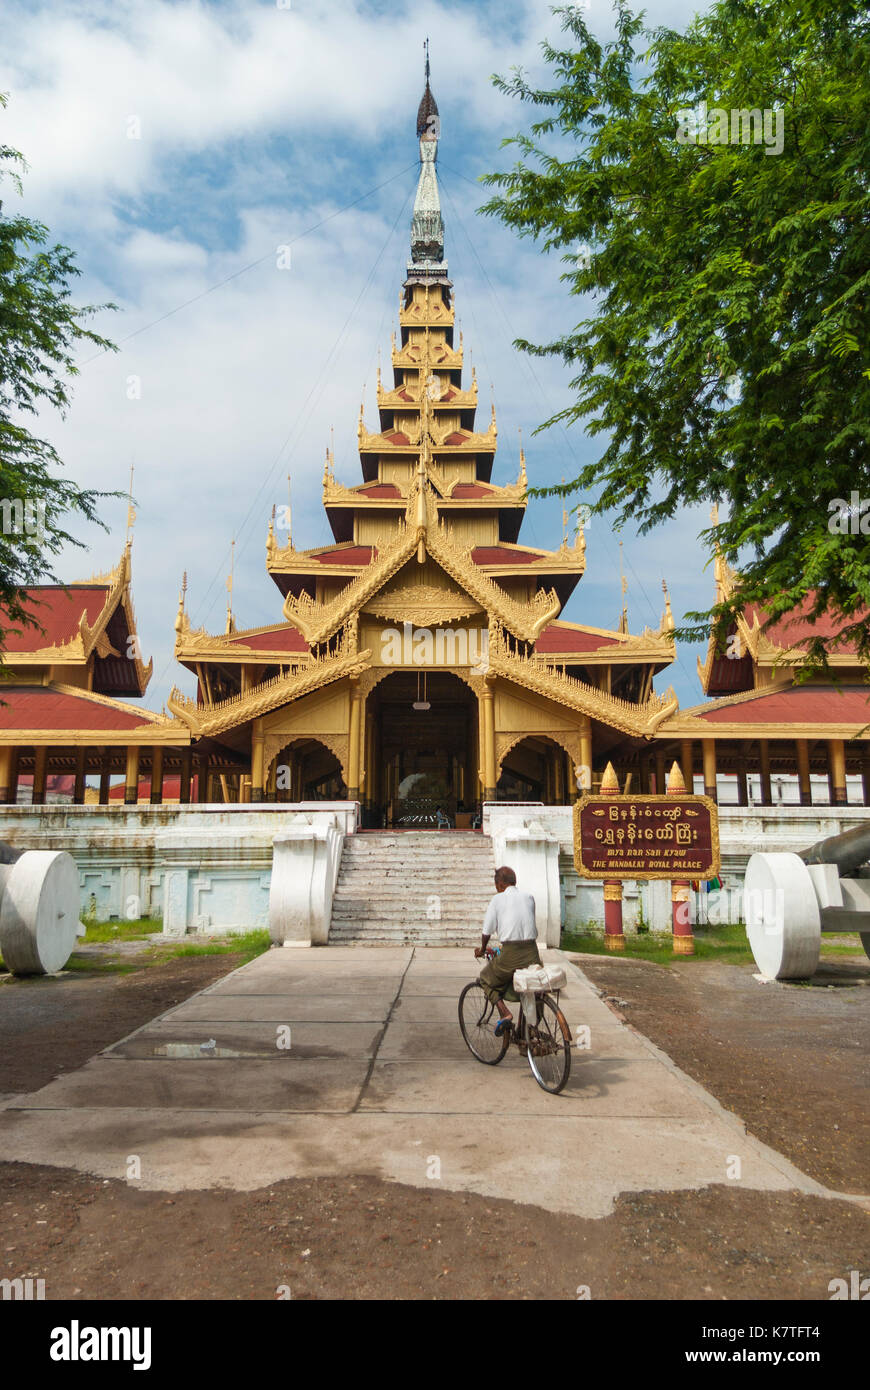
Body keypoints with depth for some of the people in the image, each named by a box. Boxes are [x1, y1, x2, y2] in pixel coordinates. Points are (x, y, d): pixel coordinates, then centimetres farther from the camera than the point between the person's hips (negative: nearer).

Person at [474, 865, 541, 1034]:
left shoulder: (497, 899, -1)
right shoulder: (529, 897, 11)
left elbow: (487, 930, 3)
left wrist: (482, 949, 21)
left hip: (510, 954, -4)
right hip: (532, 953, 4)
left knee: (486, 979, 19)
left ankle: (504, 1013, 0)